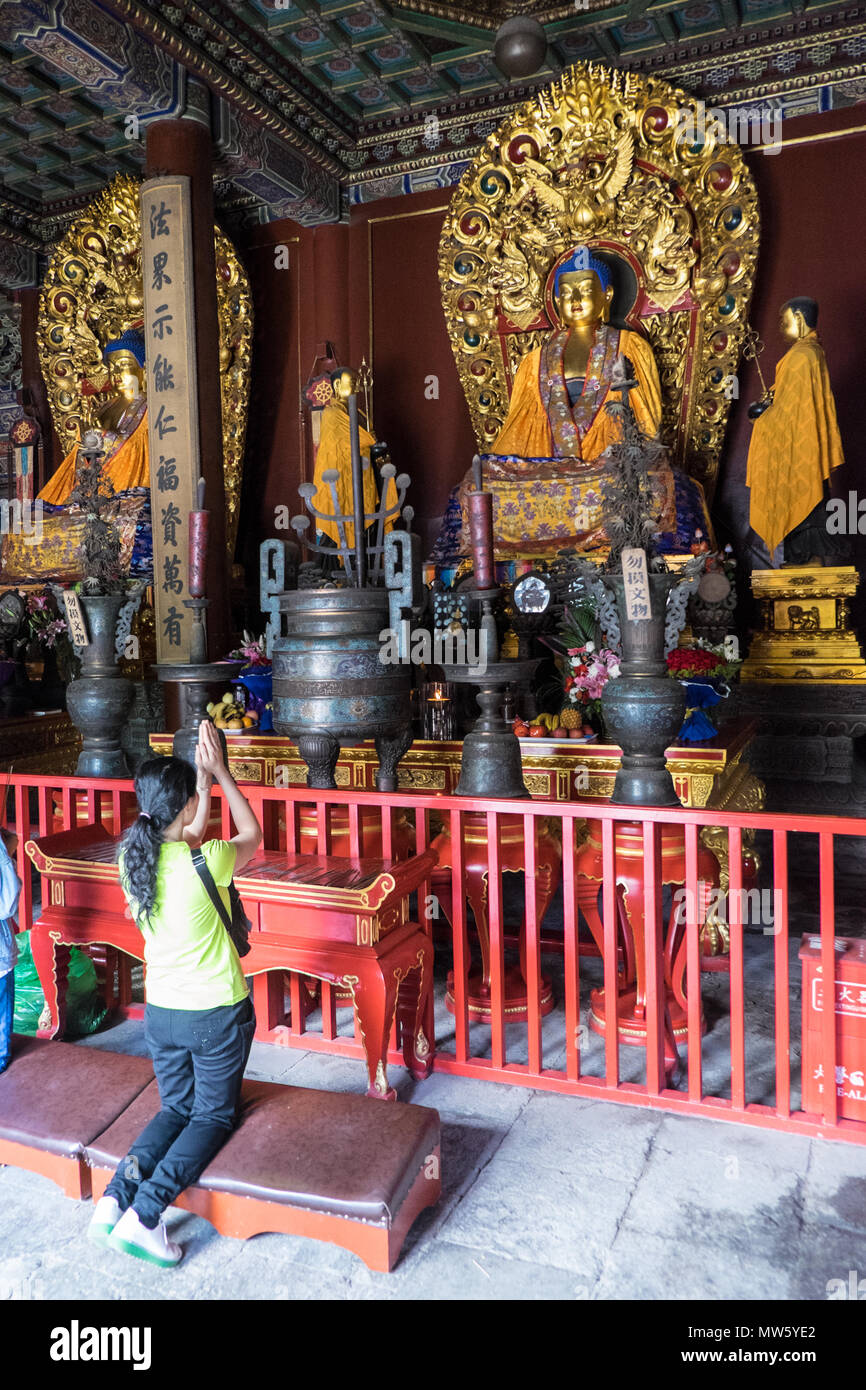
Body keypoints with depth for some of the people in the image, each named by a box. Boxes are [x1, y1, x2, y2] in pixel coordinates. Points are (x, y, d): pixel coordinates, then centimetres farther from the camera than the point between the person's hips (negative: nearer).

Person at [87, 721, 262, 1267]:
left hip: (161, 1012, 5)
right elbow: (253, 834, -3)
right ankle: (144, 1214, -4)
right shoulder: (205, 863, -24)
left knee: (176, 1109, 24)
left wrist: (204, 775, 6)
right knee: (214, 1117, 14)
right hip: (218, 1014, -5)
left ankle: (116, 1196, 3)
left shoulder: (134, 858, -8)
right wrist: (219, 770, -2)